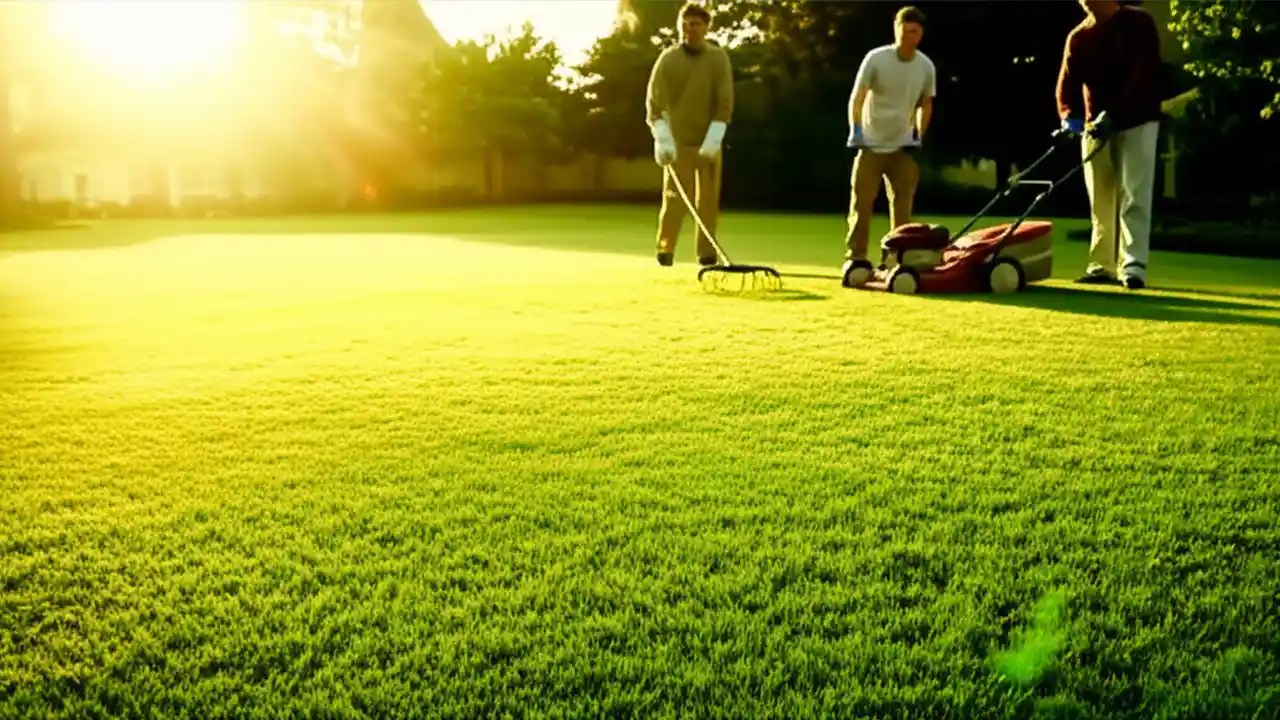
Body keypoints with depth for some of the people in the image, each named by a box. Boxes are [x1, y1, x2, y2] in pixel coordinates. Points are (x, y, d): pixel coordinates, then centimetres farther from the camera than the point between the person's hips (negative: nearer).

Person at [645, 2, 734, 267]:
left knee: (709, 199, 3)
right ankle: (665, 249, 5)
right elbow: (654, 101, -7)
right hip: (677, 141, -1)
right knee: (674, 196, -7)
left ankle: (707, 253, 11)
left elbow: (725, 102, -6)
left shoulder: (719, 58, -2)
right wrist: (663, 140, -18)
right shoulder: (668, 58, -4)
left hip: (709, 142, 1)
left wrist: (713, 140, -16)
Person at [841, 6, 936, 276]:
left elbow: (926, 103, 12)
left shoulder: (926, 66, -1)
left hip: (903, 146, 3)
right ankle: (854, 258, 6)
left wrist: (919, 136, 2)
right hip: (871, 144, -3)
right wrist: (855, 130, -21)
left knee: (902, 207, 3)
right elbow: (857, 97, -10)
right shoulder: (876, 58, -12)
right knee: (861, 204, -2)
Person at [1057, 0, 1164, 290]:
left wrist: (1114, 112, -28)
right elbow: (1067, 81, -3)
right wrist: (1069, 115, -23)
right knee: (1100, 200, 7)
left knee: (1133, 196, -10)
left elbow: (1143, 75, -16)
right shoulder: (1078, 37, 7)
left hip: (1137, 122, -4)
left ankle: (1134, 266, -13)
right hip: (1095, 126, 5)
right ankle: (1102, 266, 14)